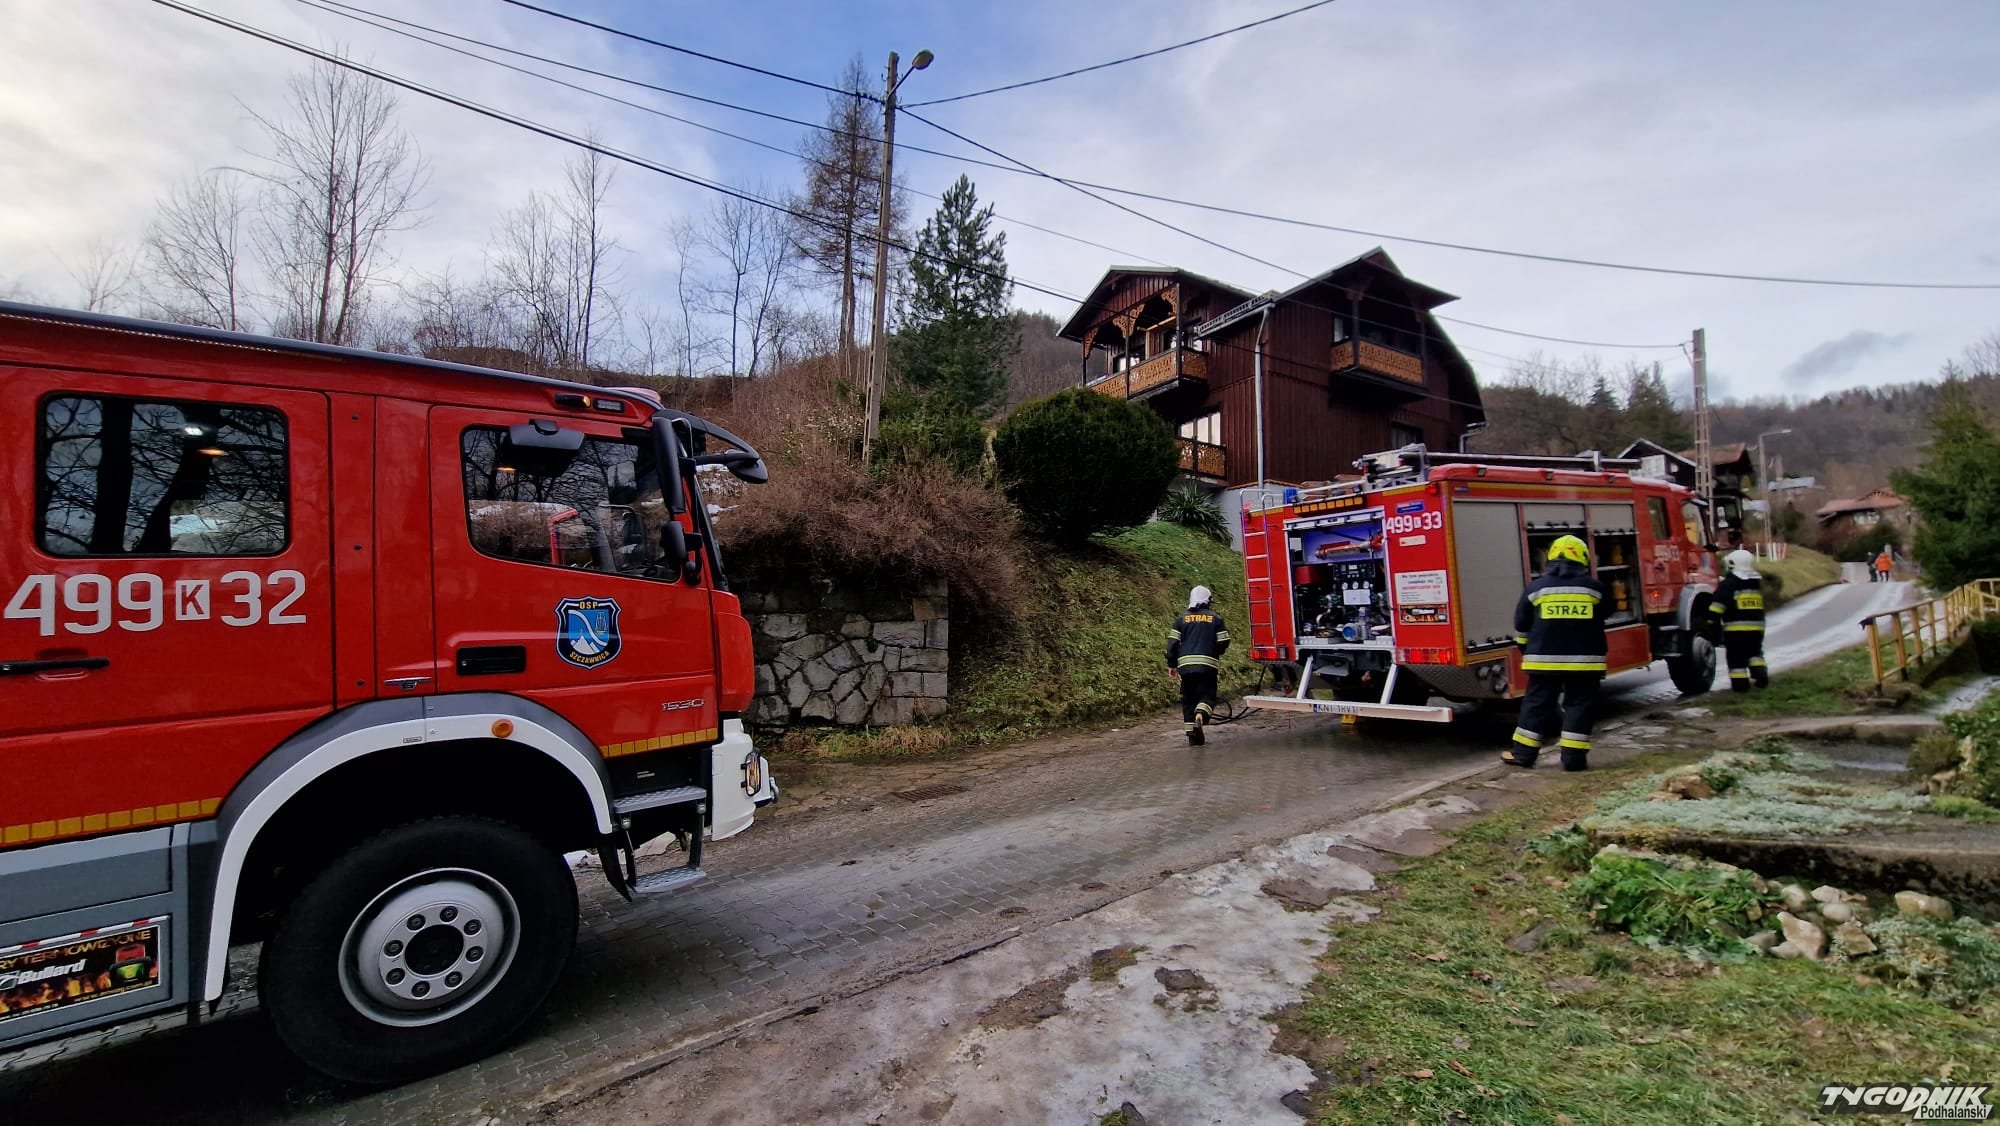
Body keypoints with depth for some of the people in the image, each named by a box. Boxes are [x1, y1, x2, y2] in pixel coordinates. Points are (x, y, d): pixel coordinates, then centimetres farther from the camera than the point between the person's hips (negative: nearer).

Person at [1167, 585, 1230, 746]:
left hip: (1185, 664, 2)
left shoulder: (1183, 618, 8)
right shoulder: (1215, 618, 4)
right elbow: (1223, 642, 1)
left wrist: (1172, 665, 9)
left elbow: (1172, 642, 3)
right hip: (1208, 665, -2)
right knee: (1207, 695, 5)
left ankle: (1193, 735, 11)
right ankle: (1201, 714, -27)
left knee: (1188, 698, 11)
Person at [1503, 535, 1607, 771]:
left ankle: (1523, 752, 10)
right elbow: (1601, 626, 16)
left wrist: (1528, 651, 21)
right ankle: (1574, 756, 5)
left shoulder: (1536, 588, 0)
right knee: (1579, 705, 7)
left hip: (1544, 659, 0)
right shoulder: (1594, 588, 2)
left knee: (1537, 703, 7)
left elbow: (1521, 627, 7)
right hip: (1584, 659, 0)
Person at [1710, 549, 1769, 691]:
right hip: (1757, 626, 6)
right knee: (1755, 653, 24)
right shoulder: (1757, 583, 12)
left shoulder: (1728, 584, -10)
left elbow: (1717, 606, -15)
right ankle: (1761, 676, 15)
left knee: (1737, 657, 0)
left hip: (1736, 628, -6)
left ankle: (1740, 683, -1)